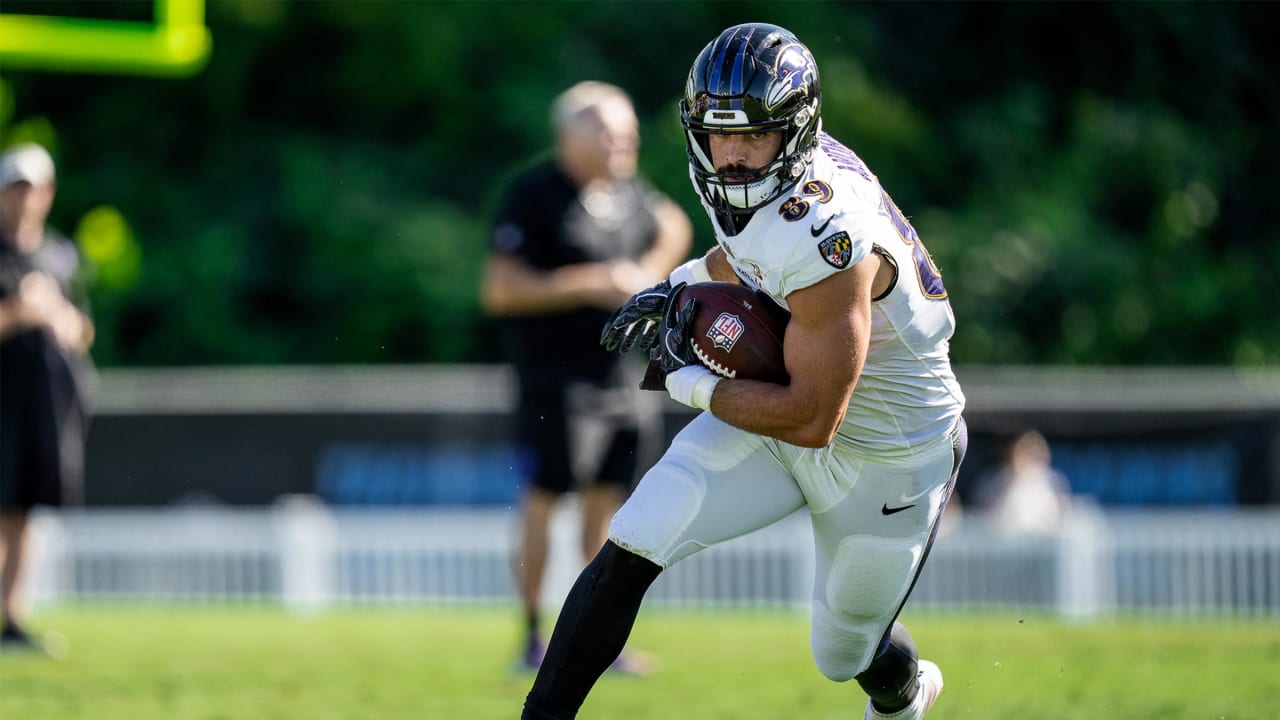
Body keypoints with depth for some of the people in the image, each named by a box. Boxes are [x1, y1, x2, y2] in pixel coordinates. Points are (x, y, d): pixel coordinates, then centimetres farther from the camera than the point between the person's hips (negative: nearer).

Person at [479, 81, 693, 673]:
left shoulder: (630, 192, 8)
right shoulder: (533, 196, -12)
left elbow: (674, 225, 31)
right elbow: (499, 290, -17)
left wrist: (647, 275, 11)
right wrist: (590, 285, -19)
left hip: (627, 376, 6)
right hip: (557, 378, -6)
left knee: (606, 503, 8)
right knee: (544, 500, -6)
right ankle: (533, 640, 2)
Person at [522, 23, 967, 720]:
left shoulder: (826, 240, -36)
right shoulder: (767, 175, -11)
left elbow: (811, 420, -32)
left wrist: (693, 383, -21)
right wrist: (675, 287, 1)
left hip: (884, 456, -7)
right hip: (781, 407, 7)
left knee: (844, 654, 17)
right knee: (631, 546, -13)